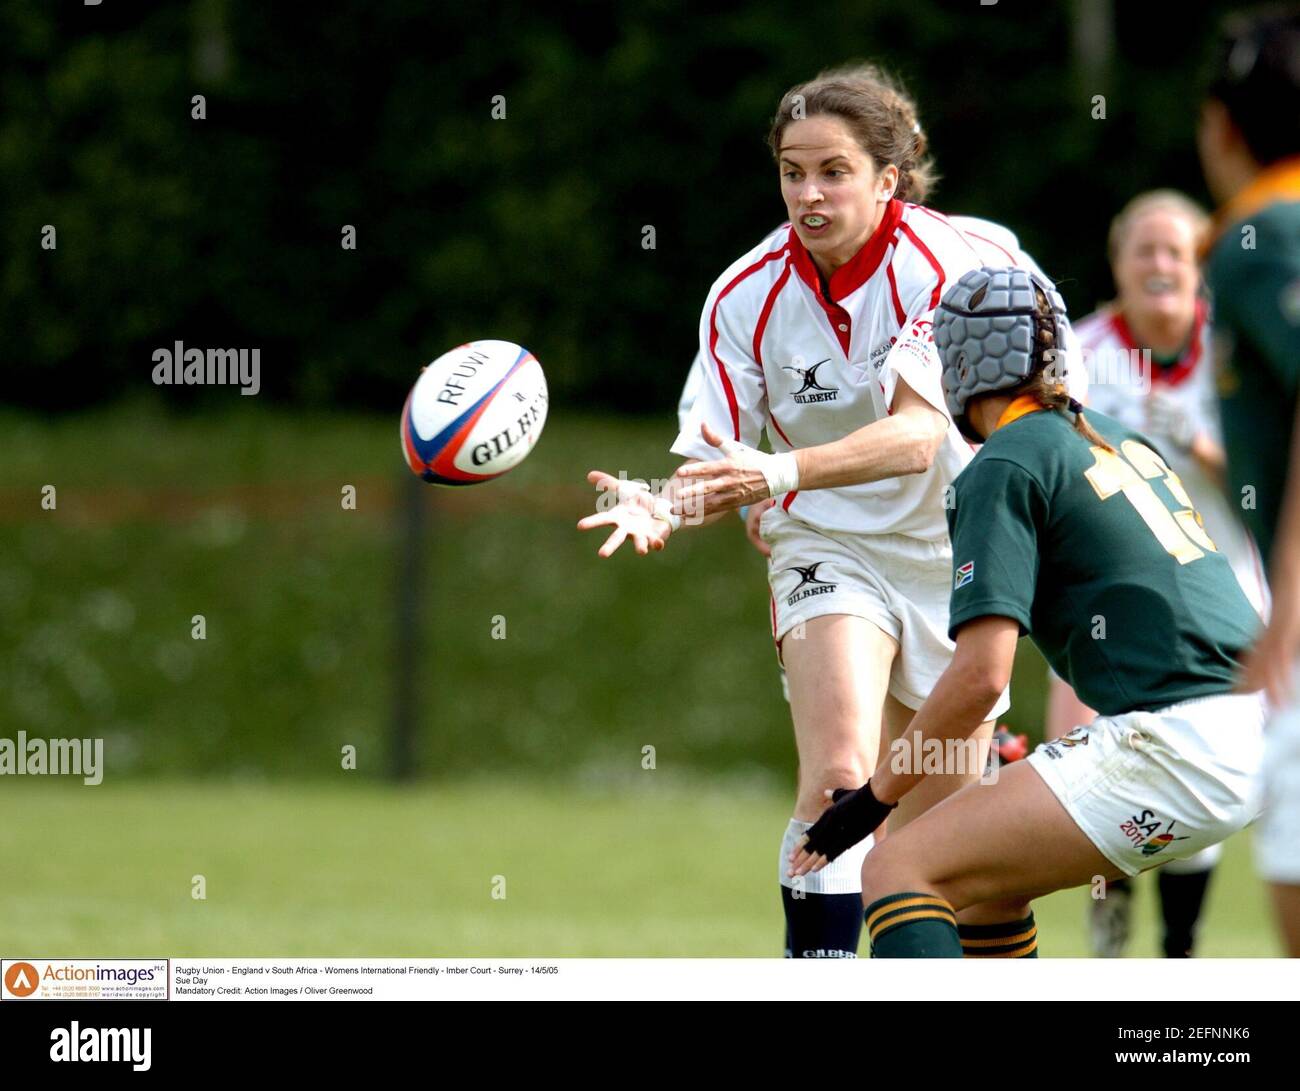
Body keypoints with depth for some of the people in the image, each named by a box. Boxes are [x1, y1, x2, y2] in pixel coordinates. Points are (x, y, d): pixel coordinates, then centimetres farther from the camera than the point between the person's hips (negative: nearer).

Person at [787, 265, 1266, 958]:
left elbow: (981, 672, -12)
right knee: (984, 882, 23)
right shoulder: (1120, 439, 21)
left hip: (1177, 745, -9)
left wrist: (877, 795, -3)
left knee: (899, 871, -12)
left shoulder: (1003, 467, -3)